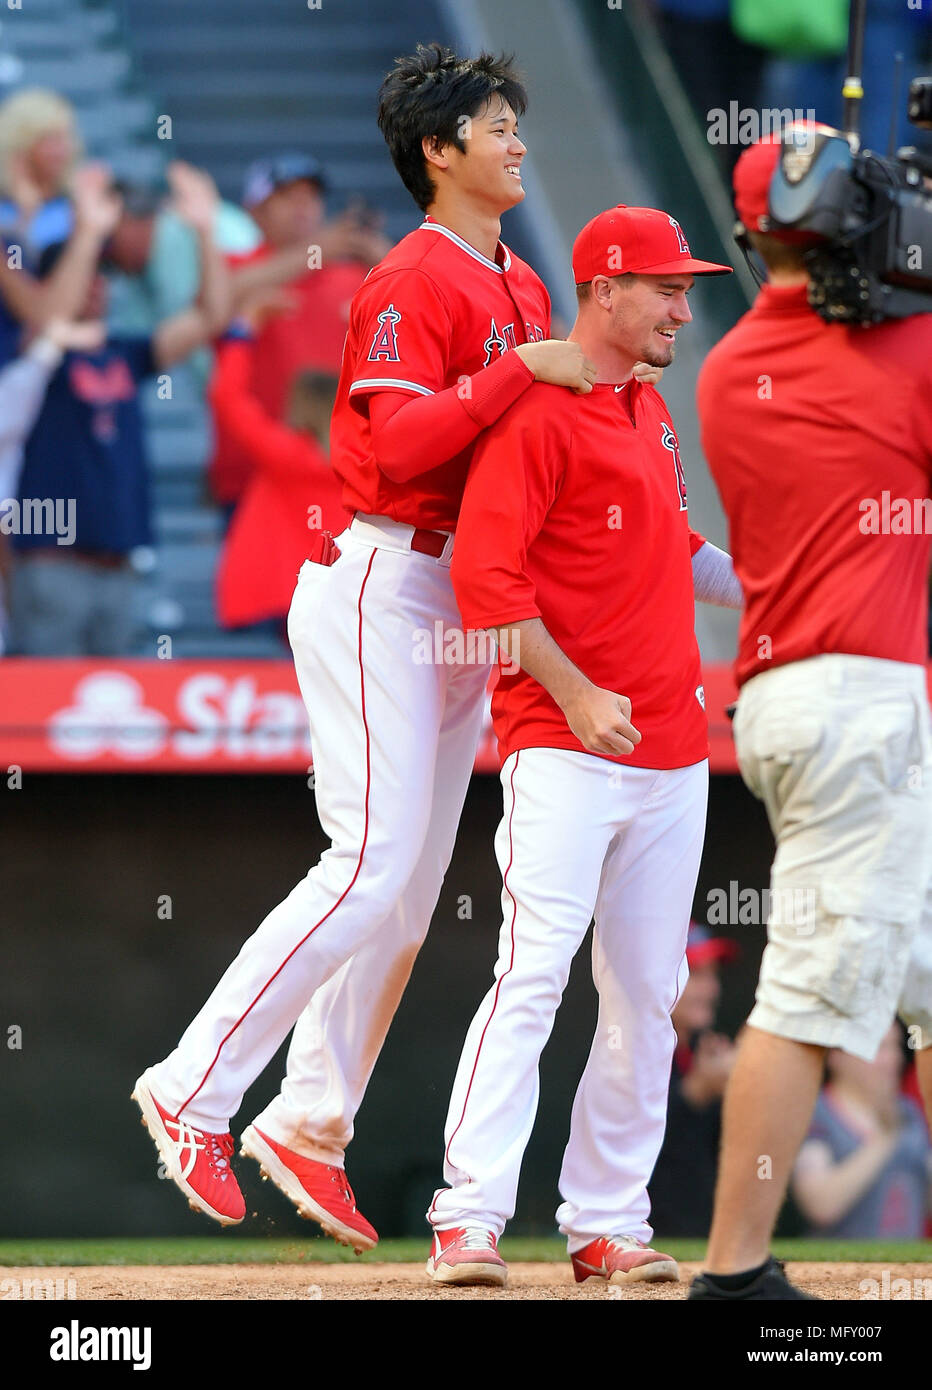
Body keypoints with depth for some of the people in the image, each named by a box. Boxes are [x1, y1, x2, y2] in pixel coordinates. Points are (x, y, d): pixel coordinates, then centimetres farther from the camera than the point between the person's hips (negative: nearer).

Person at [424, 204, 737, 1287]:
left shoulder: (649, 410, 18)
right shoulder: (536, 412, -9)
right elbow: (485, 574, -16)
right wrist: (575, 693, -20)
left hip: (673, 747, 8)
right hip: (563, 746, -8)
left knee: (646, 994, 6)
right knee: (534, 972, -15)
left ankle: (607, 1222, 10)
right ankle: (468, 1216, -16)